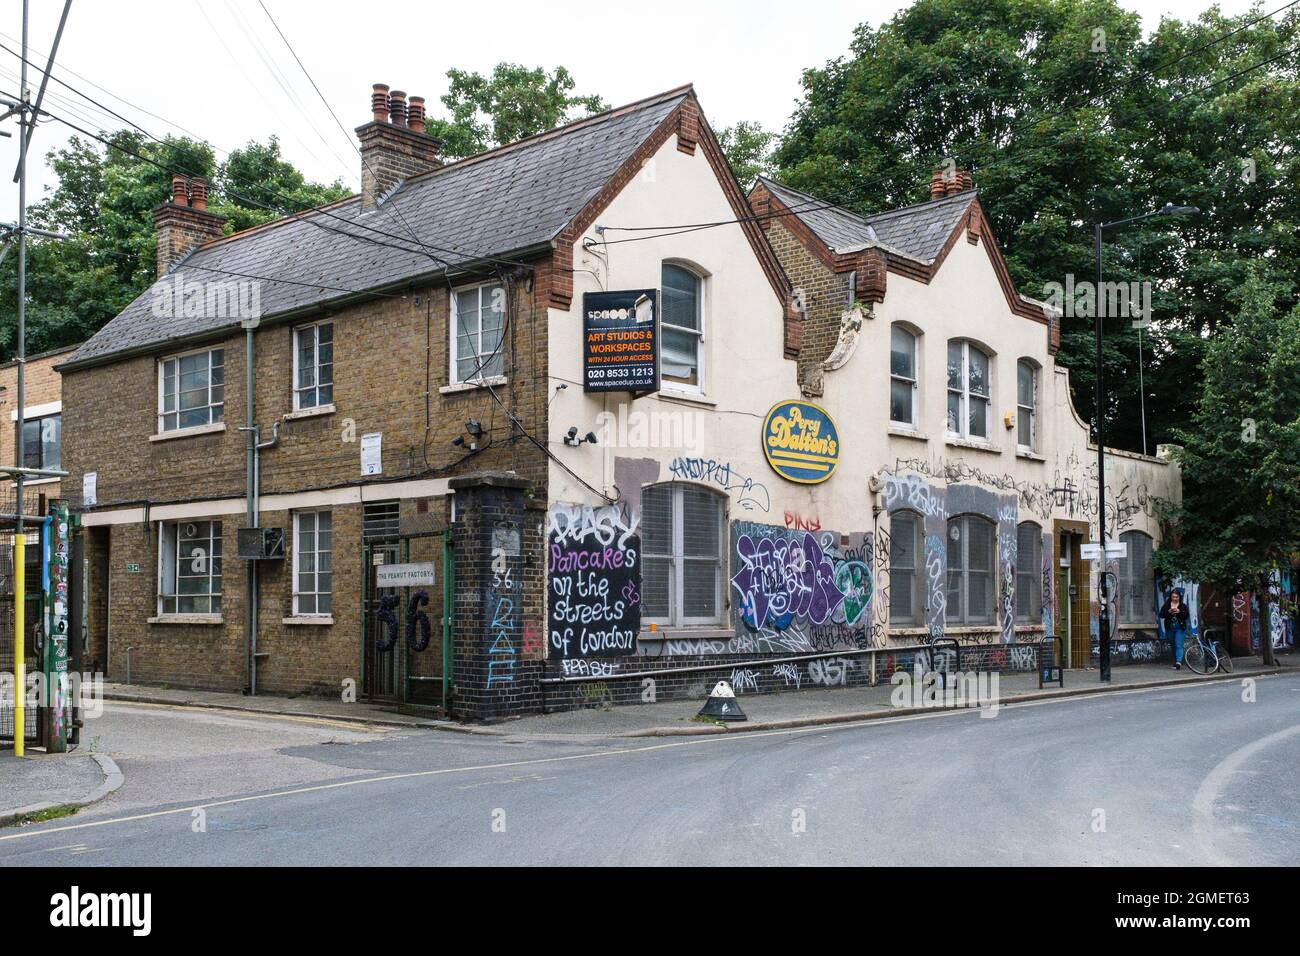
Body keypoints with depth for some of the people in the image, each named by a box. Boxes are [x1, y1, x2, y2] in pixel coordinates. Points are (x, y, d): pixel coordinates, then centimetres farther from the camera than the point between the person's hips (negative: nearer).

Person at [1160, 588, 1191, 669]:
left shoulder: (1183, 606, 2)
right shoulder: (1166, 605, 6)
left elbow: (1187, 616, -5)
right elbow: (1161, 615, -1)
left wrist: (1179, 611, -19)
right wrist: (1168, 612, -17)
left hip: (1180, 628, -3)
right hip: (1170, 628, 3)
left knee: (1179, 645, -13)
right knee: (1173, 646, 10)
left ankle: (1178, 662, -21)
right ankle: (1176, 662, 20)